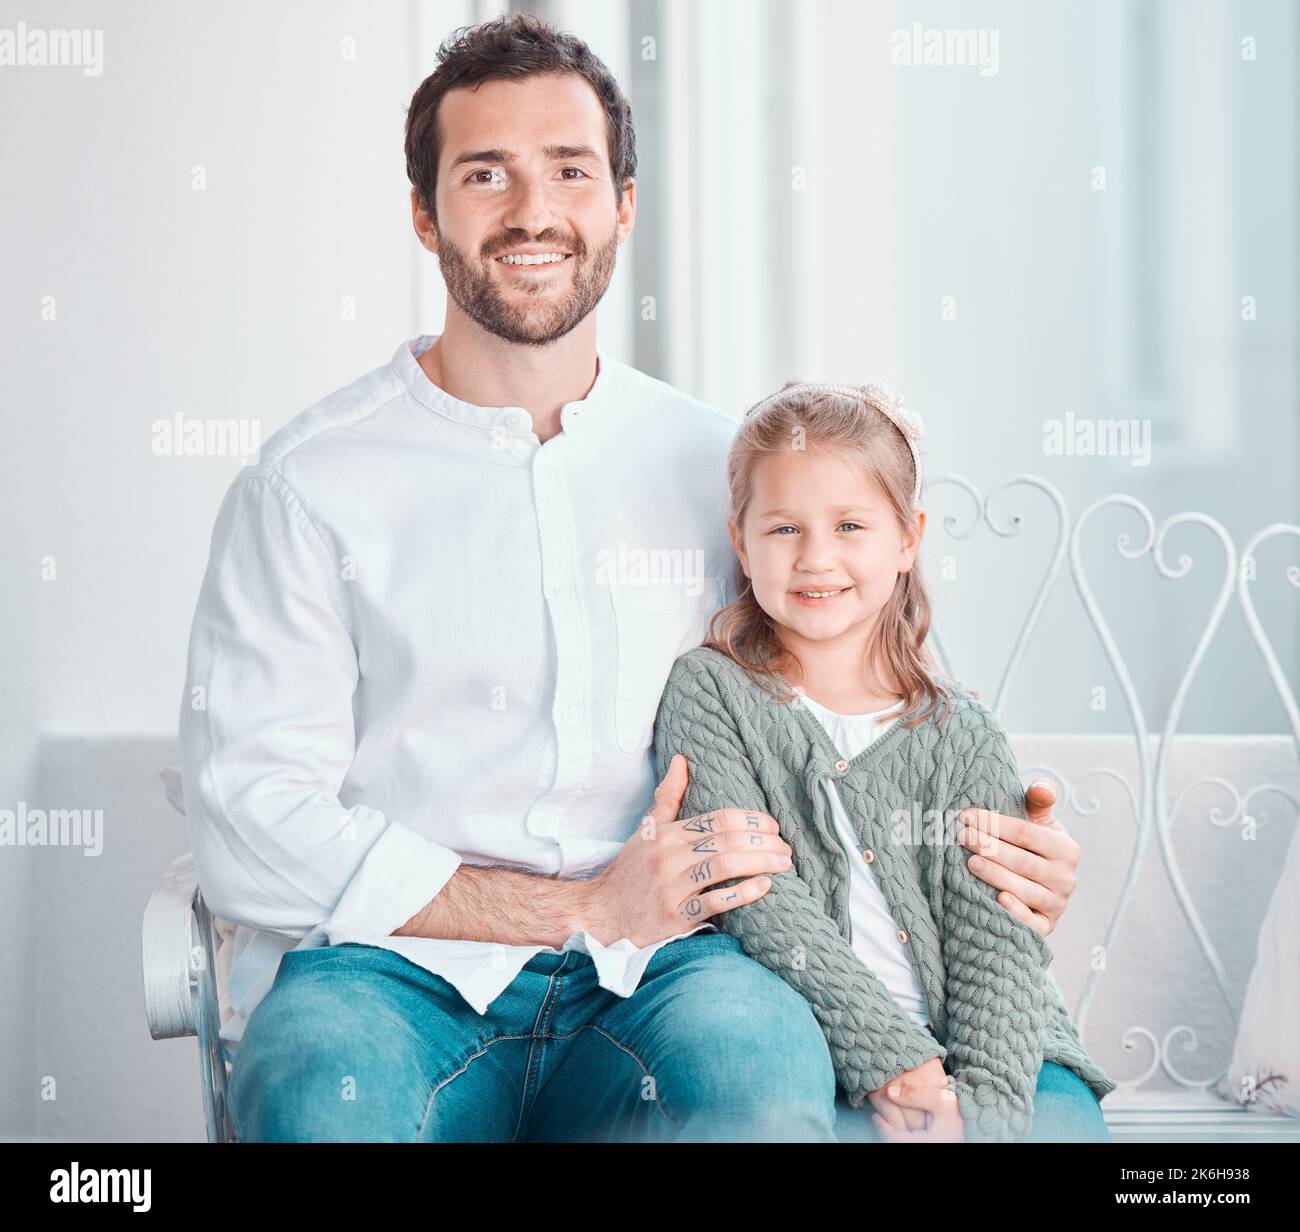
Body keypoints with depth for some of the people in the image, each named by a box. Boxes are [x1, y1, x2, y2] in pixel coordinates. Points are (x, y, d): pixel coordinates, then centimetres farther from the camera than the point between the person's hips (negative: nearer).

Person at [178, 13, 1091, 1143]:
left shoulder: (717, 466, 13)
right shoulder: (311, 483, 3)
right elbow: (249, 830, -4)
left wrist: (980, 848, 2)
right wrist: (586, 909, -10)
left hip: (645, 970, 3)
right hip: (389, 969, -2)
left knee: (768, 1064, -33)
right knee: (324, 1099, -37)